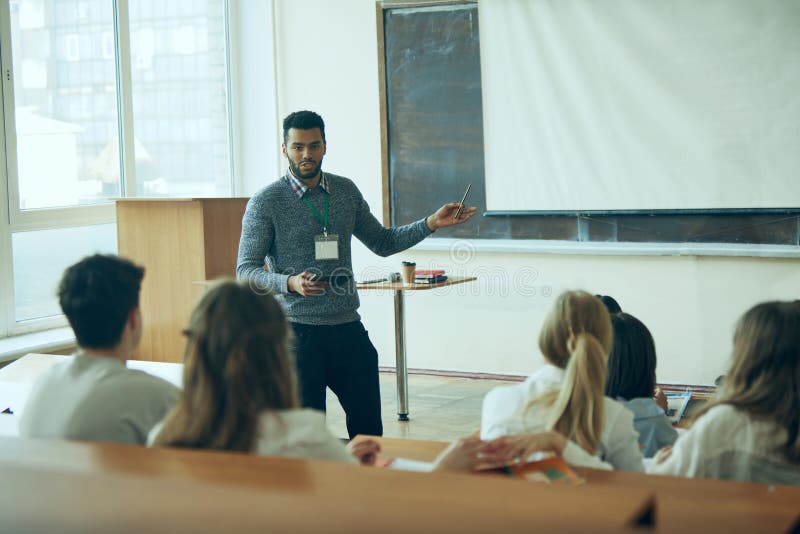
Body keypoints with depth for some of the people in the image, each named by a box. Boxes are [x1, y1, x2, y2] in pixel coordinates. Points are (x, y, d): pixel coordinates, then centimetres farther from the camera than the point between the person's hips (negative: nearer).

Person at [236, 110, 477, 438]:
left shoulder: (346, 192, 10)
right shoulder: (266, 202, -5)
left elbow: (382, 243, 18)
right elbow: (246, 269, -7)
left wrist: (431, 223, 6)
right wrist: (290, 283, -24)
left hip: (348, 328, 4)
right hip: (299, 333, -4)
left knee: (369, 428, 7)